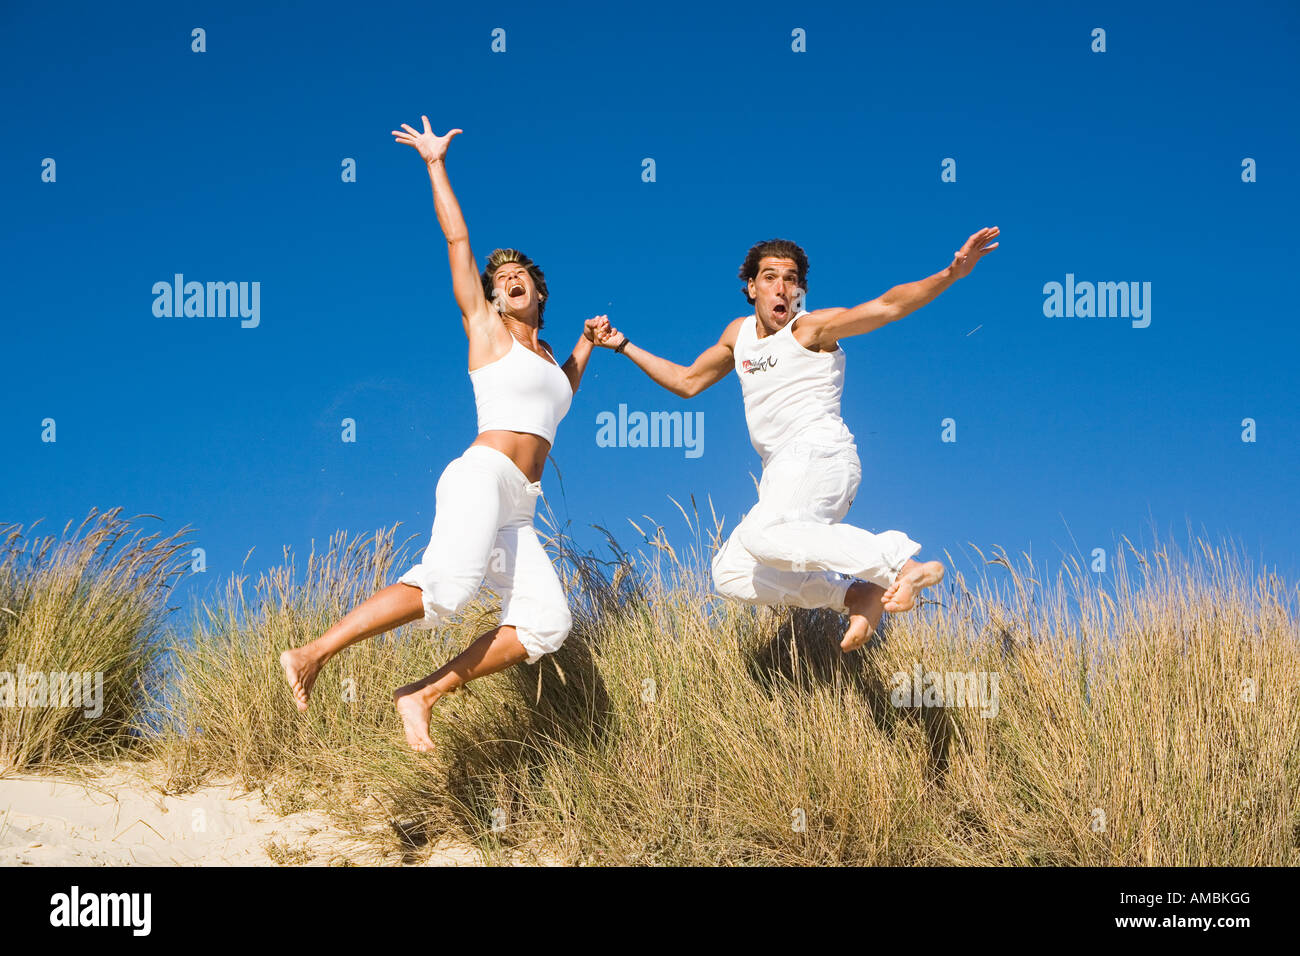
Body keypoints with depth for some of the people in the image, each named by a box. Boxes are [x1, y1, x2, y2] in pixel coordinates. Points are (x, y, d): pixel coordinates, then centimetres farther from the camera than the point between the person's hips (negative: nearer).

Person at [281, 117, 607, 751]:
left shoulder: (544, 354, 29)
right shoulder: (484, 327, 12)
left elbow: (557, 400, 53)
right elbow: (457, 239, 9)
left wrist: (584, 347, 43)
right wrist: (436, 163, 13)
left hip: (515, 516, 7)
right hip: (481, 477, -7)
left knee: (545, 622, -17)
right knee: (448, 586, -35)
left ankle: (424, 694, -16)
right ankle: (312, 654, -30)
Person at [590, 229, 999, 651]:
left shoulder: (811, 328, 0)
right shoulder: (739, 333, 21)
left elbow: (888, 305, -13)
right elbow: (687, 382, 33)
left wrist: (951, 274, -28)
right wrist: (623, 345, 31)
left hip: (820, 455, -9)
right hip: (782, 473, 9)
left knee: (760, 535, -35)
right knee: (731, 574, 0)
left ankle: (901, 563, -35)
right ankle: (856, 596, -5)